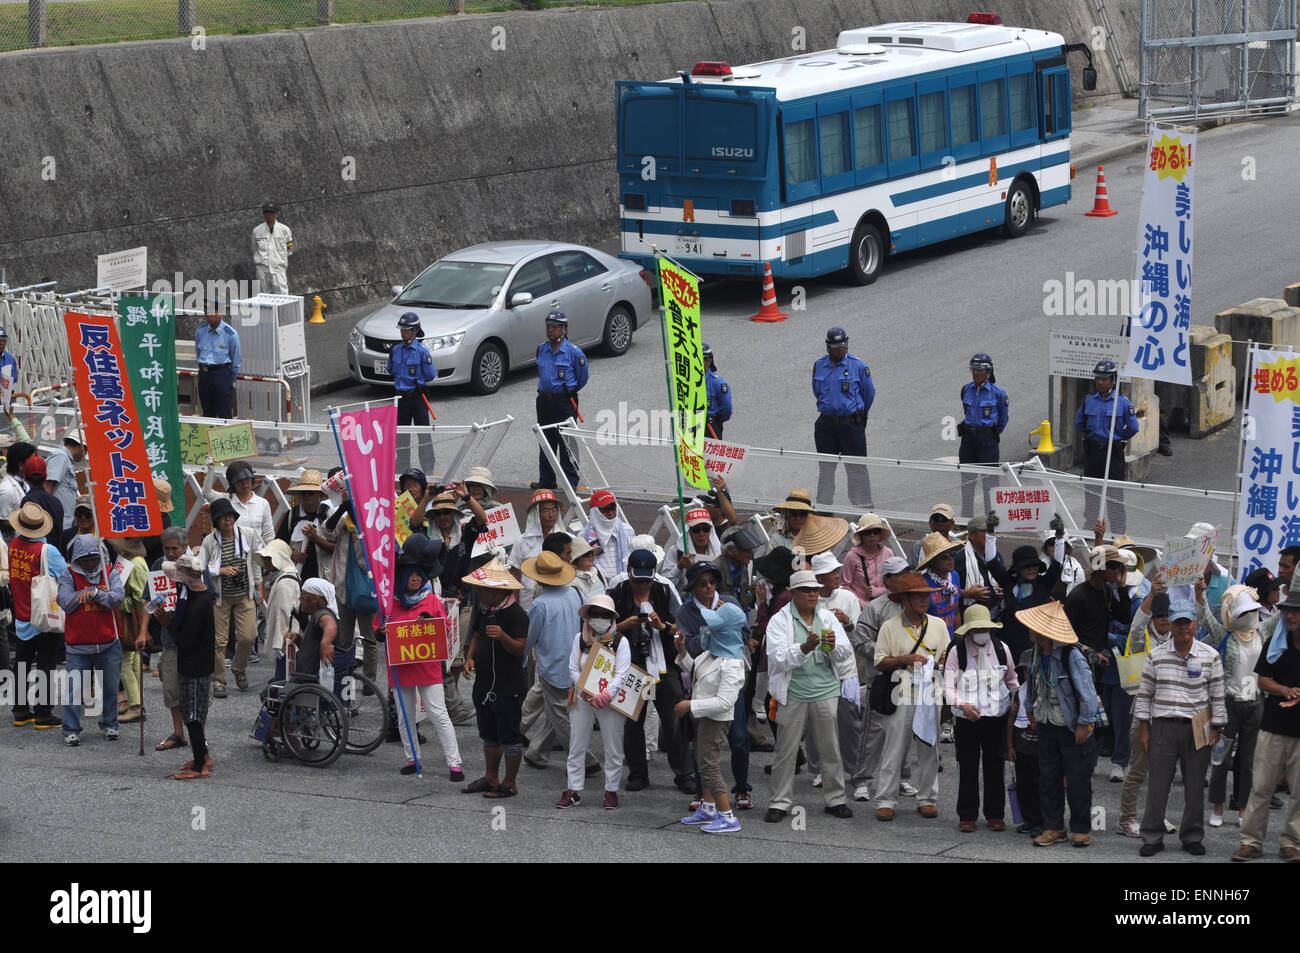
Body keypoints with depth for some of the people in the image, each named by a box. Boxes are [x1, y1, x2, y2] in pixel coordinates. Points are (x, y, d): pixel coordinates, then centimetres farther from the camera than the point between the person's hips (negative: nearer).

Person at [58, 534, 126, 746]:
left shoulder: (109, 573, 4)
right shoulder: (68, 575, 0)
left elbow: (118, 597, -11)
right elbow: (66, 603, -11)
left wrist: (95, 592, -19)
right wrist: (89, 592, -10)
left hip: (109, 643, 2)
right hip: (78, 644, -2)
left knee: (110, 687, 11)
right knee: (75, 688, -2)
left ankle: (109, 724, 29)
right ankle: (71, 730, 8)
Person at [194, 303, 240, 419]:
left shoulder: (231, 334, -6)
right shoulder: (200, 331, 7)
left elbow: (236, 361, 2)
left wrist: (230, 380, 8)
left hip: (222, 373, -4)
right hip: (204, 374, 4)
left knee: (224, 415, -8)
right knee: (207, 413, 7)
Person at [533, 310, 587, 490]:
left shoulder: (574, 352, -9)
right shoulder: (541, 349, 7)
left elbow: (582, 378, 2)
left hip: (565, 402, -6)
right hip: (544, 399, 6)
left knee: (566, 442, -5)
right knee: (545, 441, 10)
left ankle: (571, 480, 3)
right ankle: (546, 479, 17)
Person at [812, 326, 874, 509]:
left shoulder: (858, 366, -6)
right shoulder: (819, 366, 5)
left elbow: (869, 394, 4)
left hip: (851, 423, -4)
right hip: (825, 424, 4)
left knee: (856, 468, -4)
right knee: (825, 468, 13)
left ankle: (863, 506, 1)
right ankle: (822, 504, 24)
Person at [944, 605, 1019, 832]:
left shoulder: (1001, 649, 2)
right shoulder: (957, 652, -7)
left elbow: (1012, 681, 17)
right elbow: (948, 688, -8)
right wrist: (962, 705, -24)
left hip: (996, 717, 2)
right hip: (966, 719, -2)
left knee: (995, 766, 8)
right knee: (967, 768, 2)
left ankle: (995, 814, 18)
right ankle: (967, 816, 11)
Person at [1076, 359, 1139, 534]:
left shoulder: (1122, 402, -6)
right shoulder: (1089, 400, 4)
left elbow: (1133, 428, -1)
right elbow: (1079, 423, 17)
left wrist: (1116, 439, 4)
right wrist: (1091, 433, 9)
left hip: (1113, 452, -4)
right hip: (1092, 452, 4)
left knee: (1115, 493, 0)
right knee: (1091, 491, 10)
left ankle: (1118, 530, 6)